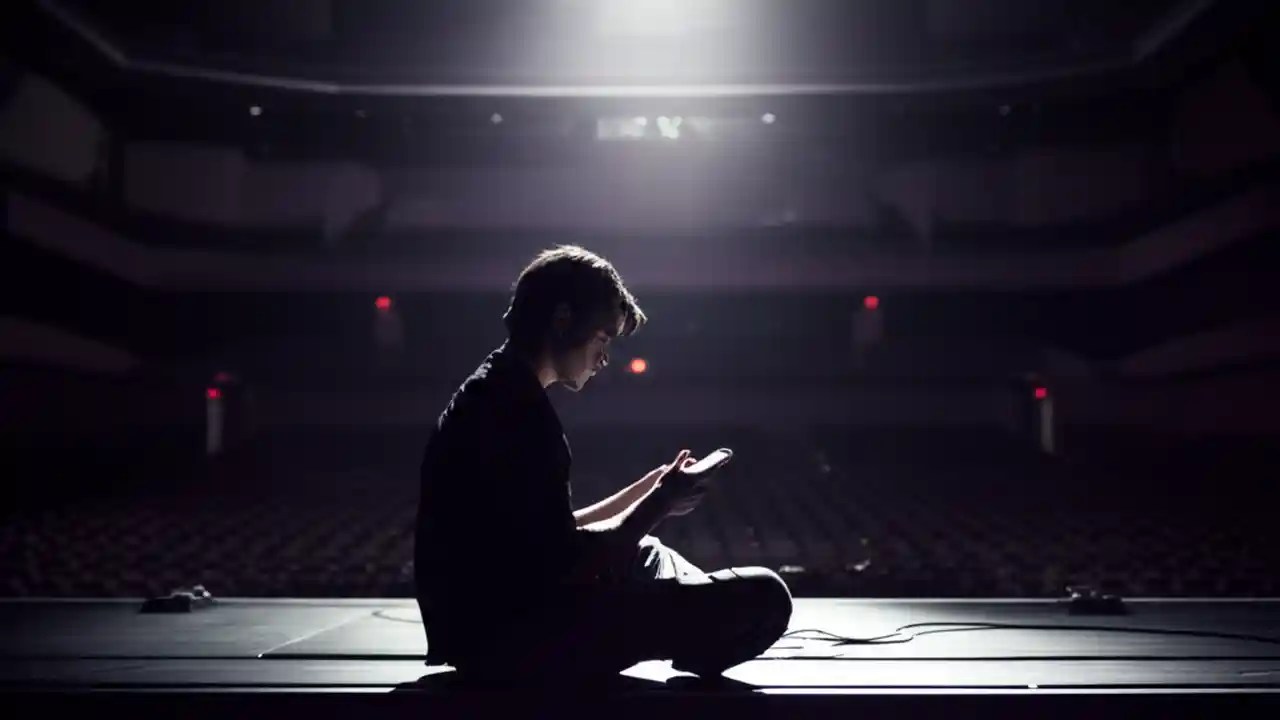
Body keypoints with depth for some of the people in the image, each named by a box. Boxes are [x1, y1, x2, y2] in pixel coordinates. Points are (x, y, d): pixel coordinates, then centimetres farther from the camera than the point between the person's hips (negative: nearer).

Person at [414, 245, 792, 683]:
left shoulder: (491, 394, 14)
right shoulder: (518, 407, -18)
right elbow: (561, 560, -20)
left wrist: (645, 492, 15)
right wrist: (658, 506, -6)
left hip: (486, 623, 11)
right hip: (512, 634, -11)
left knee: (642, 554, 37)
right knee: (763, 597, -14)